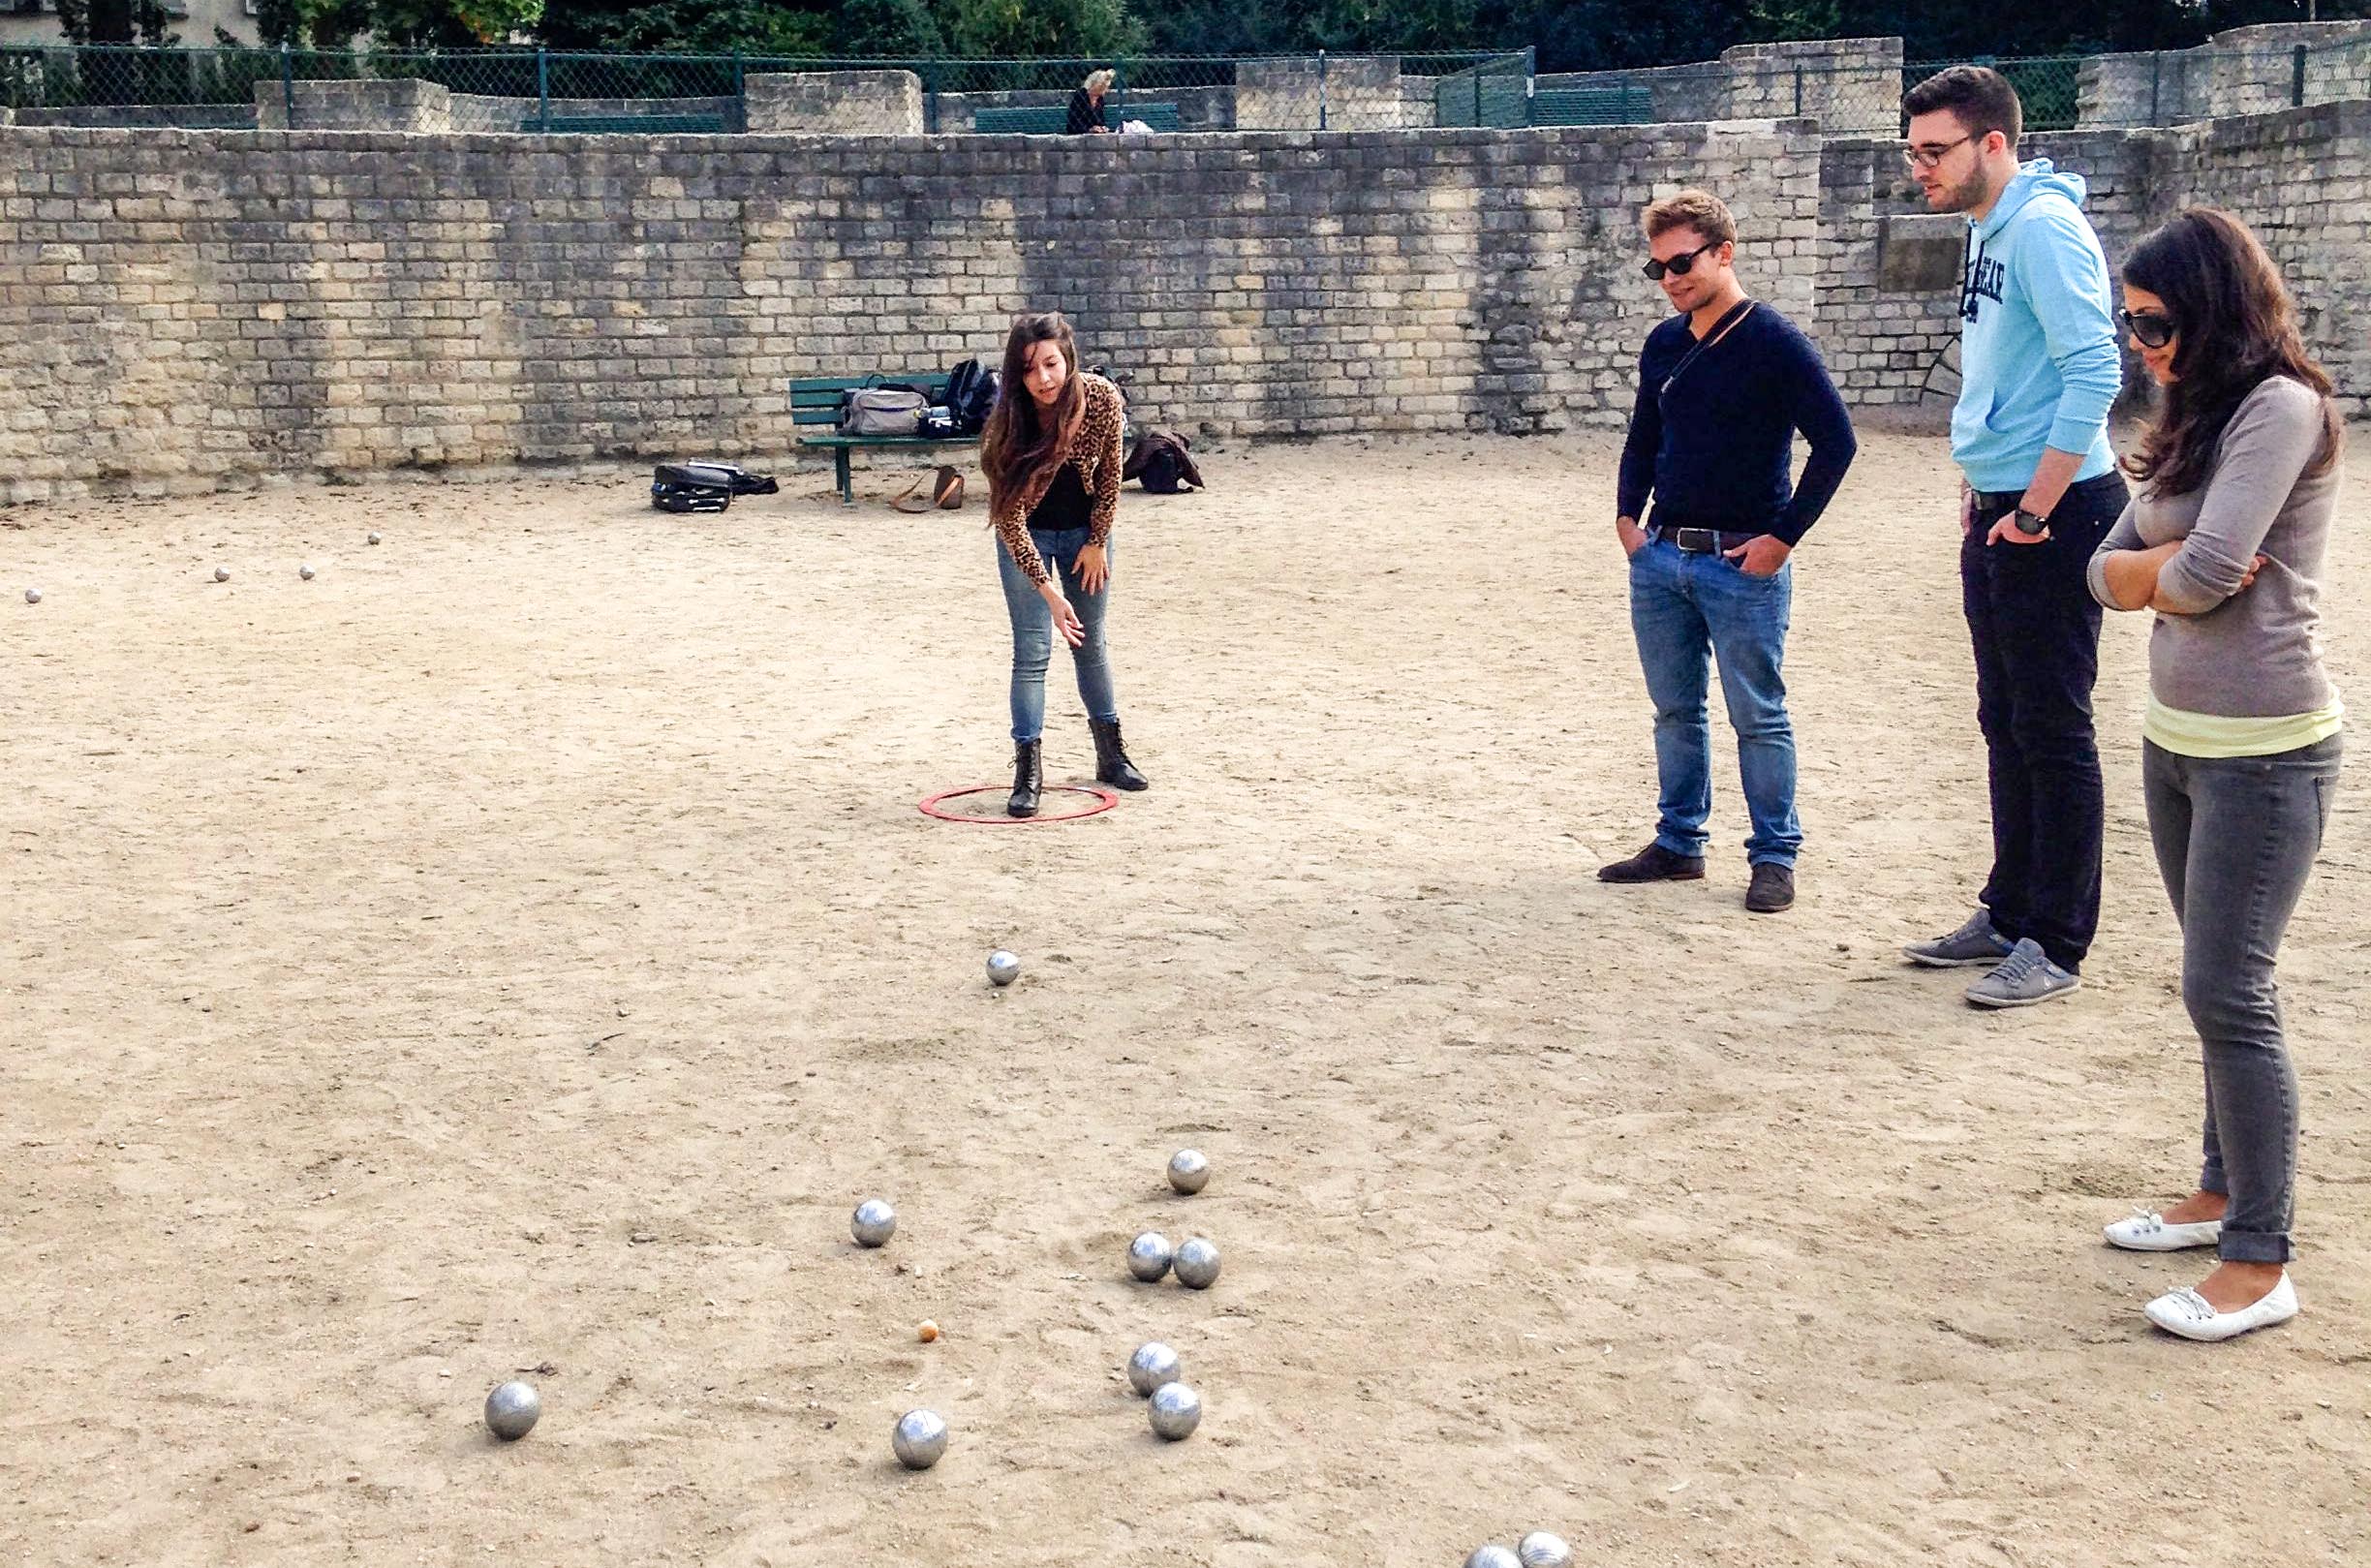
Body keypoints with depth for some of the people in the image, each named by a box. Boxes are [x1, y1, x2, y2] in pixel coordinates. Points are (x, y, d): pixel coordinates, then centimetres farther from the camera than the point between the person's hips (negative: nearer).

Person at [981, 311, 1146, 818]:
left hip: (1085, 528, 3)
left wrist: (1097, 543, -3)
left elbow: (1109, 474, -7)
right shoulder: (1010, 424, -29)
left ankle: (1111, 753, 27)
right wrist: (1049, 592, -31)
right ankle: (1028, 773, -2)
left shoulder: (1102, 398, -23)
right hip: (1027, 535, -3)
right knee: (1032, 652, -7)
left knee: (1090, 643, 14)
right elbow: (1011, 517, -27)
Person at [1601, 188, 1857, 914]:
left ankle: (1774, 857, 12)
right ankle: (1679, 844, 25)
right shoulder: (1663, 346, 10)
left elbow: (1835, 441, -12)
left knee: (1758, 716, 1)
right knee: (1675, 711, 13)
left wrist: (1785, 536, -13)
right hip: (1660, 557, 6)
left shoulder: (1774, 342, -10)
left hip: (1742, 562, -6)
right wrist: (1628, 514, 8)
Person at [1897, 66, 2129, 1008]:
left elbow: (2094, 373, -21)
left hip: (2055, 513, -10)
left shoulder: (2044, 227, -15)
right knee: (2006, 726, 16)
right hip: (1998, 512, 10)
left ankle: (2056, 946, 6)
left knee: (2053, 732, -2)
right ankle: (2009, 914, 27)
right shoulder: (1986, 231, 13)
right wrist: (1980, 485, 15)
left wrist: (2035, 510, -19)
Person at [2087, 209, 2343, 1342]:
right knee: (2217, 984, 16)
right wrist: (2173, 566, -12)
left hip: (2261, 752, -9)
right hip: (2176, 737, 9)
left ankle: (2261, 1264, 1)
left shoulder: (2281, 409, -14)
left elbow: (2207, 571, -23)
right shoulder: (2197, 421, 13)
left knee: (2227, 993, -7)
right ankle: (2226, 1192, 29)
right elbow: (2110, 572, 8)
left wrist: (2158, 569, -2)